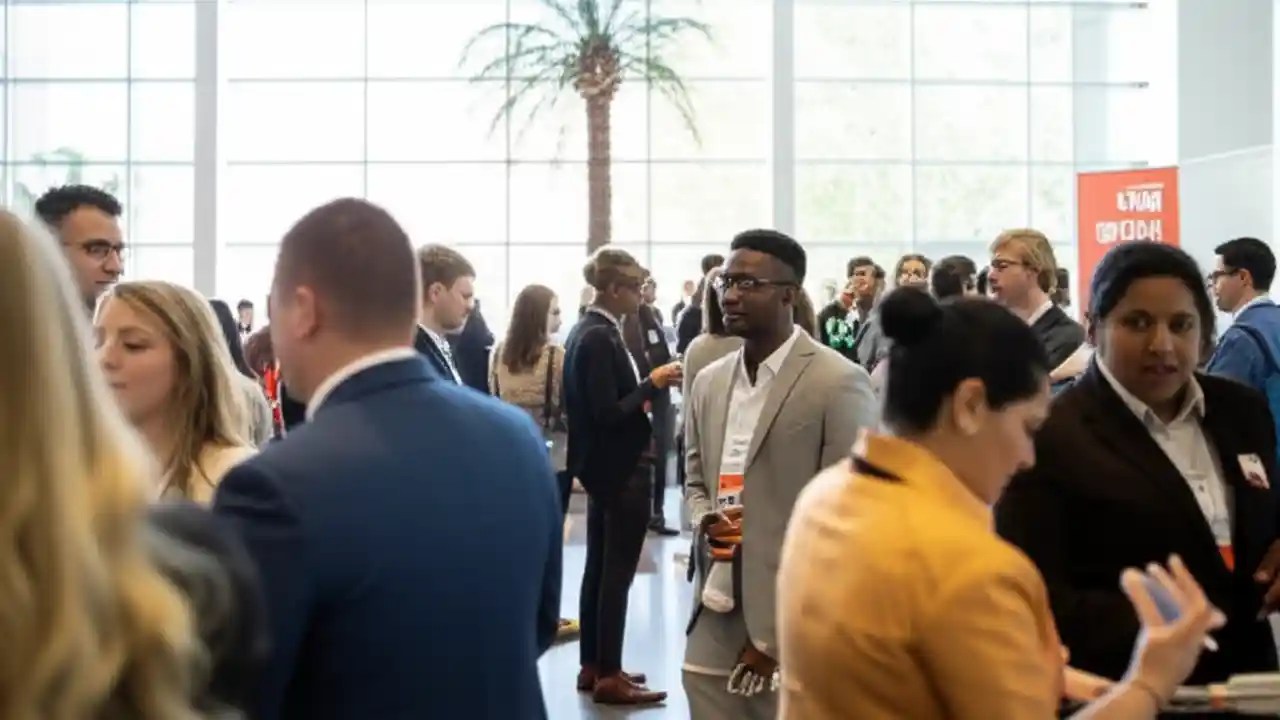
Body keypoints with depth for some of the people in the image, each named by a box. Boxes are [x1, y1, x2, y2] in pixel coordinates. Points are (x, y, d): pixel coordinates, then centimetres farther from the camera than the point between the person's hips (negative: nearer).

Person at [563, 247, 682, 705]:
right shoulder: (600, 337, -20)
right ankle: (609, 676, 6)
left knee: (599, 568, 15)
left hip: (603, 466, 10)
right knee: (617, 573, -2)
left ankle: (592, 666, 24)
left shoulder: (588, 330, 9)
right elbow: (609, 414, -23)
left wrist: (646, 386, 7)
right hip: (620, 469, -10)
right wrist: (652, 383, -14)